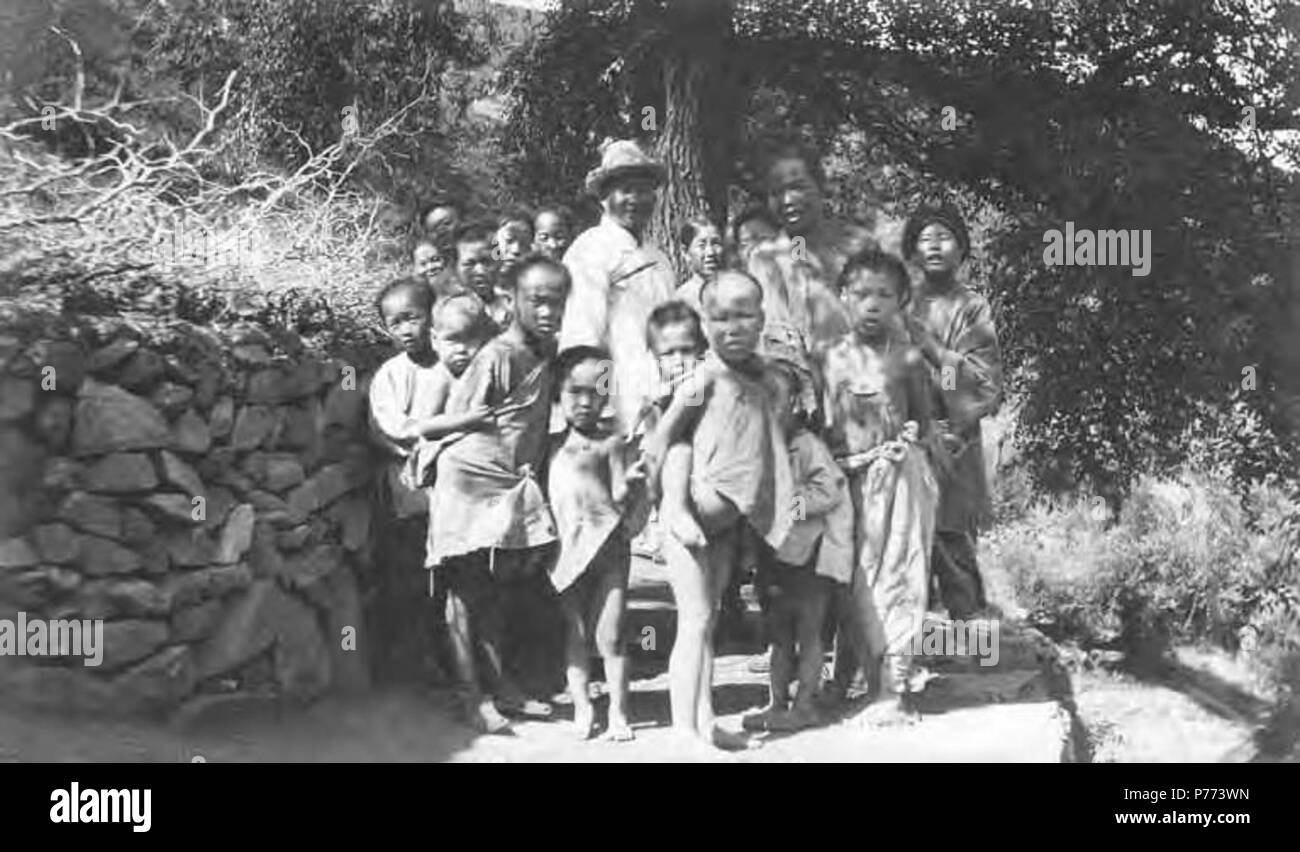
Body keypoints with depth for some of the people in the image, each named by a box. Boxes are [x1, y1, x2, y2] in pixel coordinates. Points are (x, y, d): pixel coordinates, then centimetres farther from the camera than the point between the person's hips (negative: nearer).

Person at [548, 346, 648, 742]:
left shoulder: (611, 443, 2)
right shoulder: (551, 444, 12)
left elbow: (618, 498, -3)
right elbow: (541, 494, 14)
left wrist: (628, 483, -22)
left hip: (608, 542, -3)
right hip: (565, 546, 3)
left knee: (610, 634, 0)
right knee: (574, 632, 8)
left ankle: (618, 712, 9)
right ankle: (581, 706, 17)